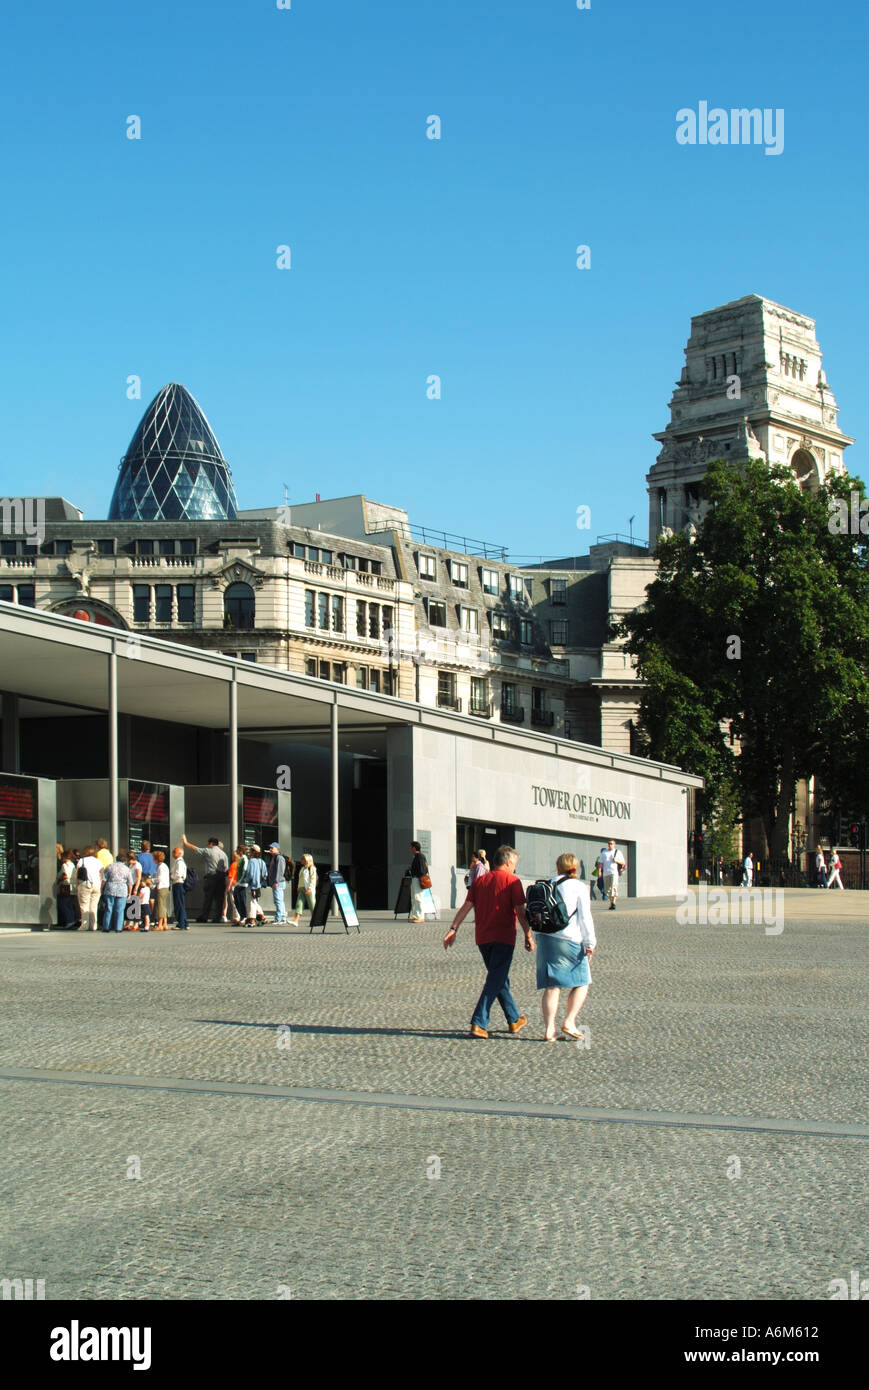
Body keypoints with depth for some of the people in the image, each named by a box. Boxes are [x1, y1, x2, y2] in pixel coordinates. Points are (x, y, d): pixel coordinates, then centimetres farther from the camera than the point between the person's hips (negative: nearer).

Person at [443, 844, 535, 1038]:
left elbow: (466, 906, 3)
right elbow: (520, 911, -10)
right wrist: (529, 936, -6)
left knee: (500, 979, 18)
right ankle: (479, 1023, -14)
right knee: (495, 982, -5)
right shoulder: (512, 881, -4)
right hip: (503, 938, -6)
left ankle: (514, 1020, 30)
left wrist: (453, 929, 0)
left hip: (483, 938, 6)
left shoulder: (480, 881, 10)